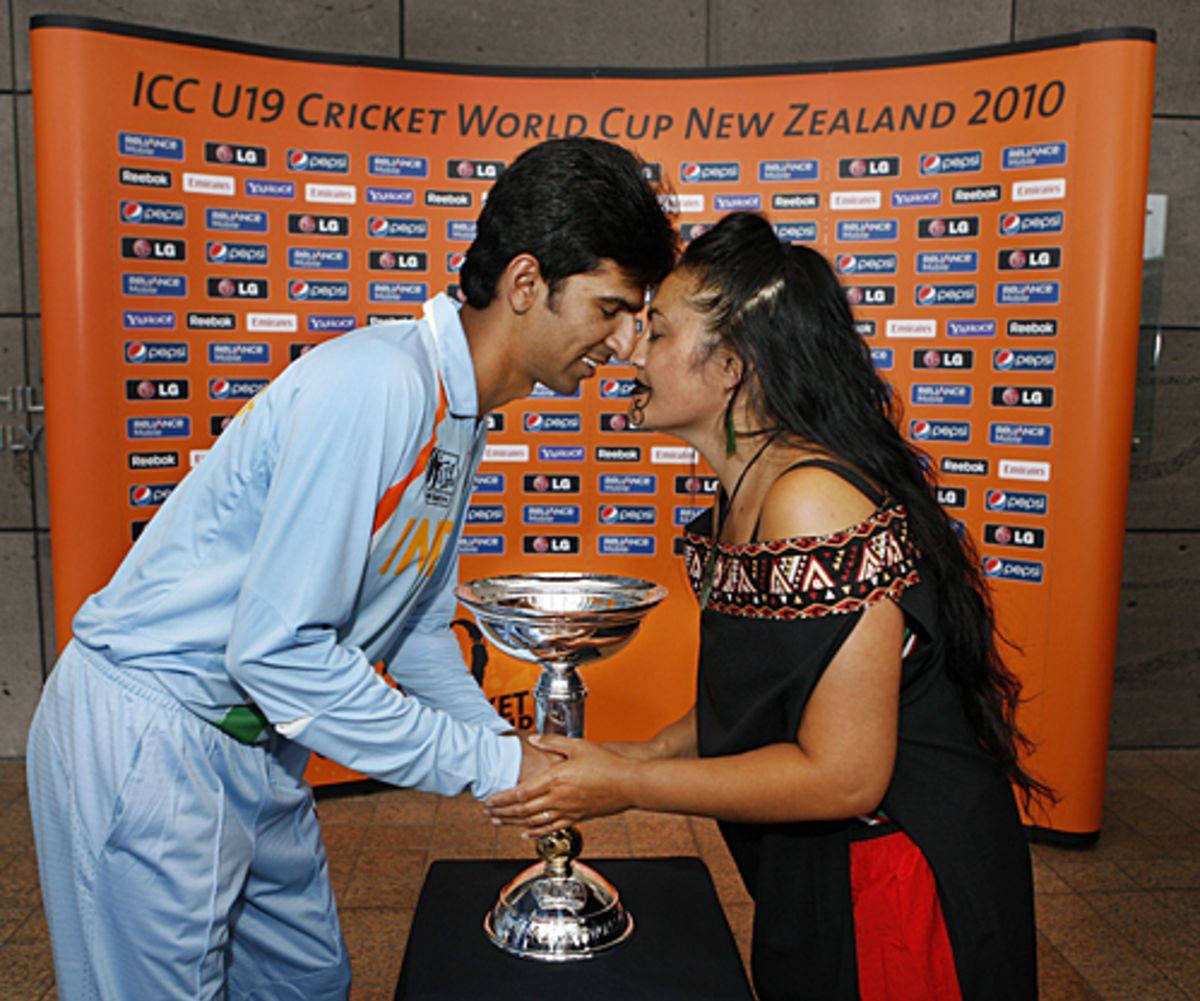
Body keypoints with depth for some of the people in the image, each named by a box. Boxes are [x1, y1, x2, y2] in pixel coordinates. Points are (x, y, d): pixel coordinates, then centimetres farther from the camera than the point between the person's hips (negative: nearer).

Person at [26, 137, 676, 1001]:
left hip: (254, 737, 9)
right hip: (149, 737, -8)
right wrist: (492, 765, -21)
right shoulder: (376, 385, -26)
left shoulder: (461, 411, 4)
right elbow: (276, 648, -28)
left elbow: (417, 626, 12)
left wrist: (523, 764, 5)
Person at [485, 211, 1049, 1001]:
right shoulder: (749, 495, 1)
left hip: (901, 889, -8)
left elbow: (842, 777, -27)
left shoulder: (814, 506, -29)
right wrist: (648, 753, 0)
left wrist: (626, 786, -21)